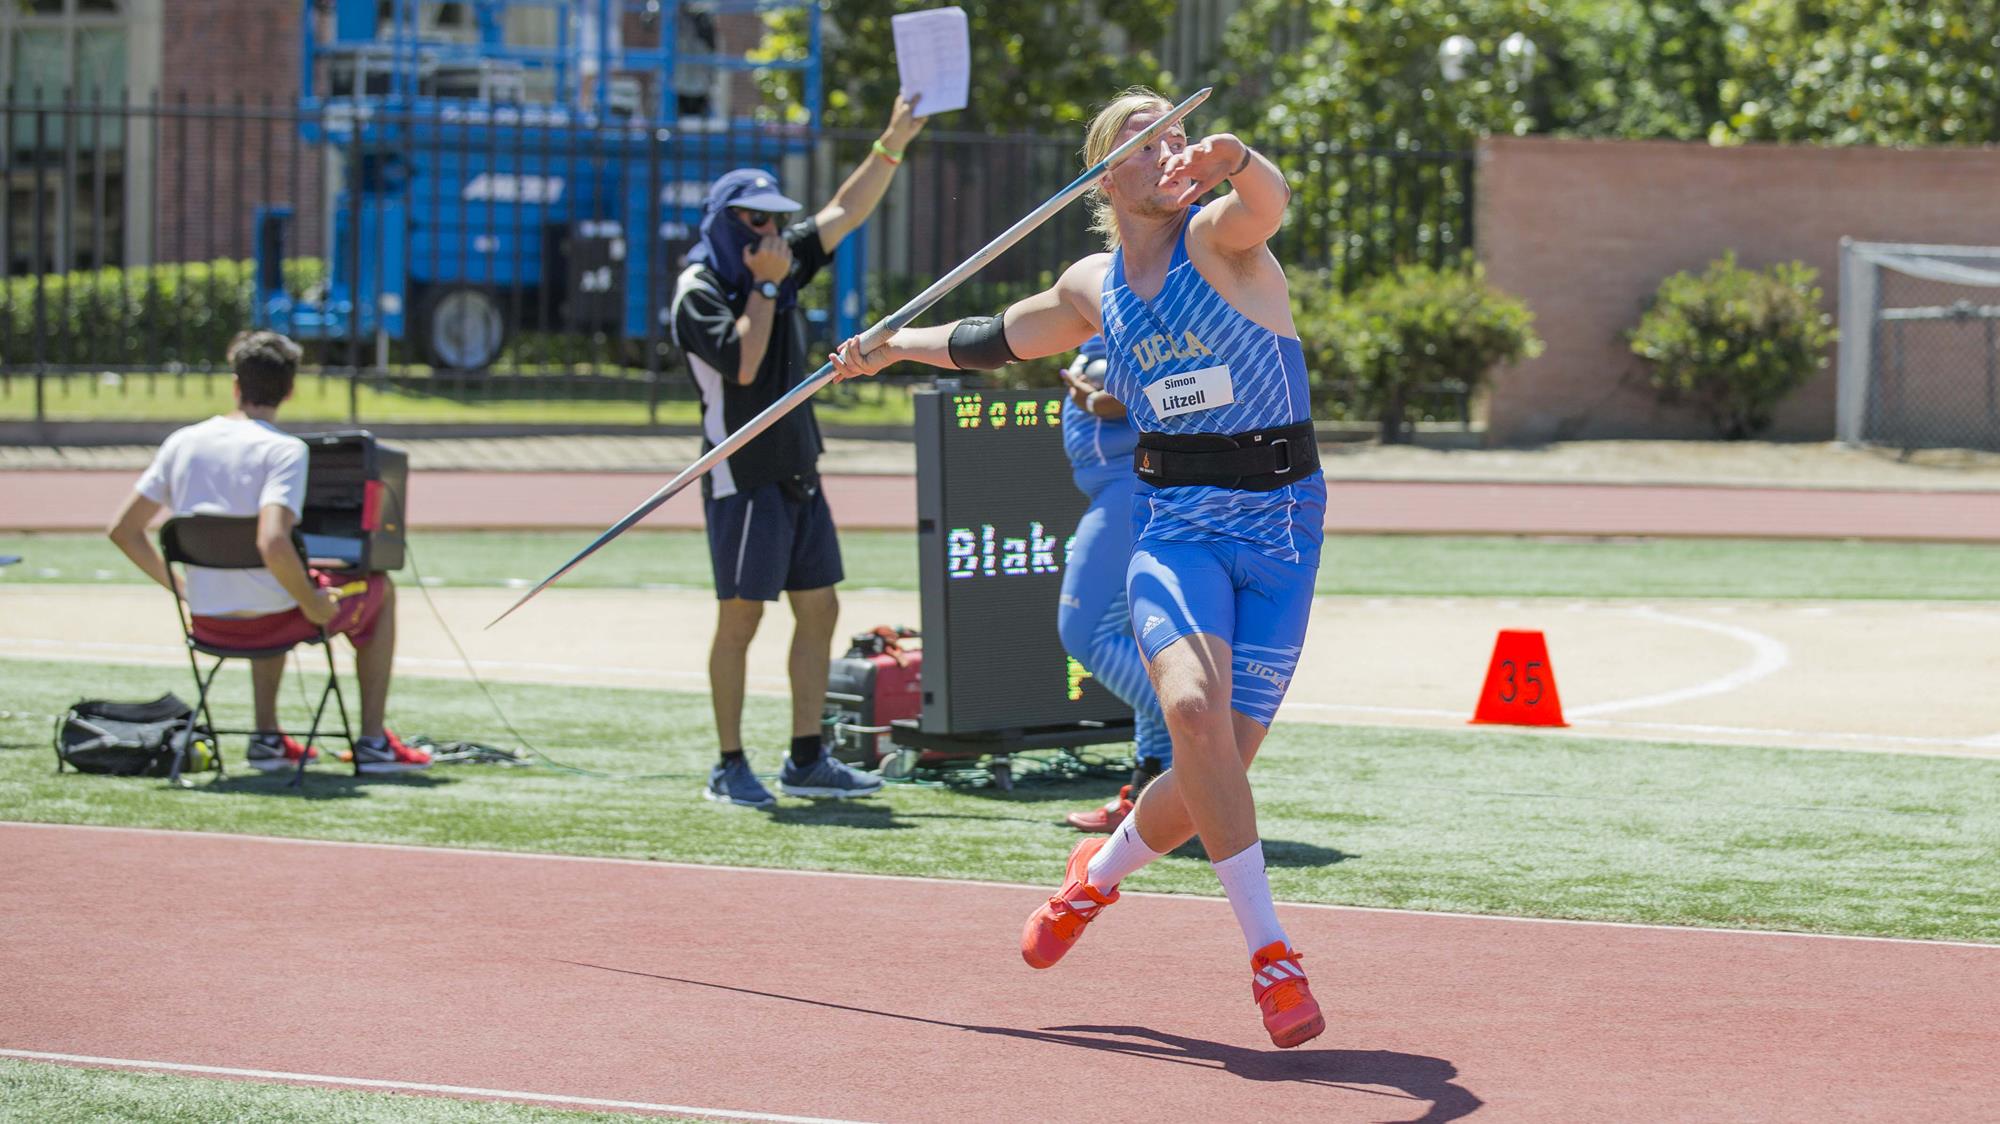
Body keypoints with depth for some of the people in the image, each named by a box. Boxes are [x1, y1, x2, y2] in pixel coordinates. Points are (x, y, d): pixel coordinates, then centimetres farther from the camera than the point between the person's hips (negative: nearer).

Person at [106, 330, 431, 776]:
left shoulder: (182, 442, 0)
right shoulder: (286, 451, -18)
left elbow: (122, 530, 3)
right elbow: (273, 545, -32)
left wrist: (177, 586, 16)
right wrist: (314, 606, -17)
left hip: (208, 622, 6)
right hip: (273, 620, -6)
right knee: (380, 589, 23)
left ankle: (266, 737, 40)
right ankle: (373, 742, 23)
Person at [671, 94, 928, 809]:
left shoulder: (780, 264, 13)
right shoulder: (699, 290, -9)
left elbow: (845, 213, 14)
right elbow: (742, 363, -22)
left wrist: (892, 145, 5)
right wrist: (765, 285, -16)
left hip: (797, 474, 8)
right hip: (742, 475, -8)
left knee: (818, 610, 8)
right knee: (740, 618, -5)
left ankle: (806, 761, 14)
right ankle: (730, 768, 0)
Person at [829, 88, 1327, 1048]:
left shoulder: (1218, 240, -5)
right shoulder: (1092, 288, 8)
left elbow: (1268, 202, -32)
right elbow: (998, 340, 30)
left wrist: (1234, 159, -53)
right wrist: (896, 345, 35)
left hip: (1278, 528, -2)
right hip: (1171, 528, 2)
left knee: (1216, 773, -4)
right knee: (1194, 709, -27)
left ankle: (1102, 871, 30)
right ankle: (1271, 957, -21)